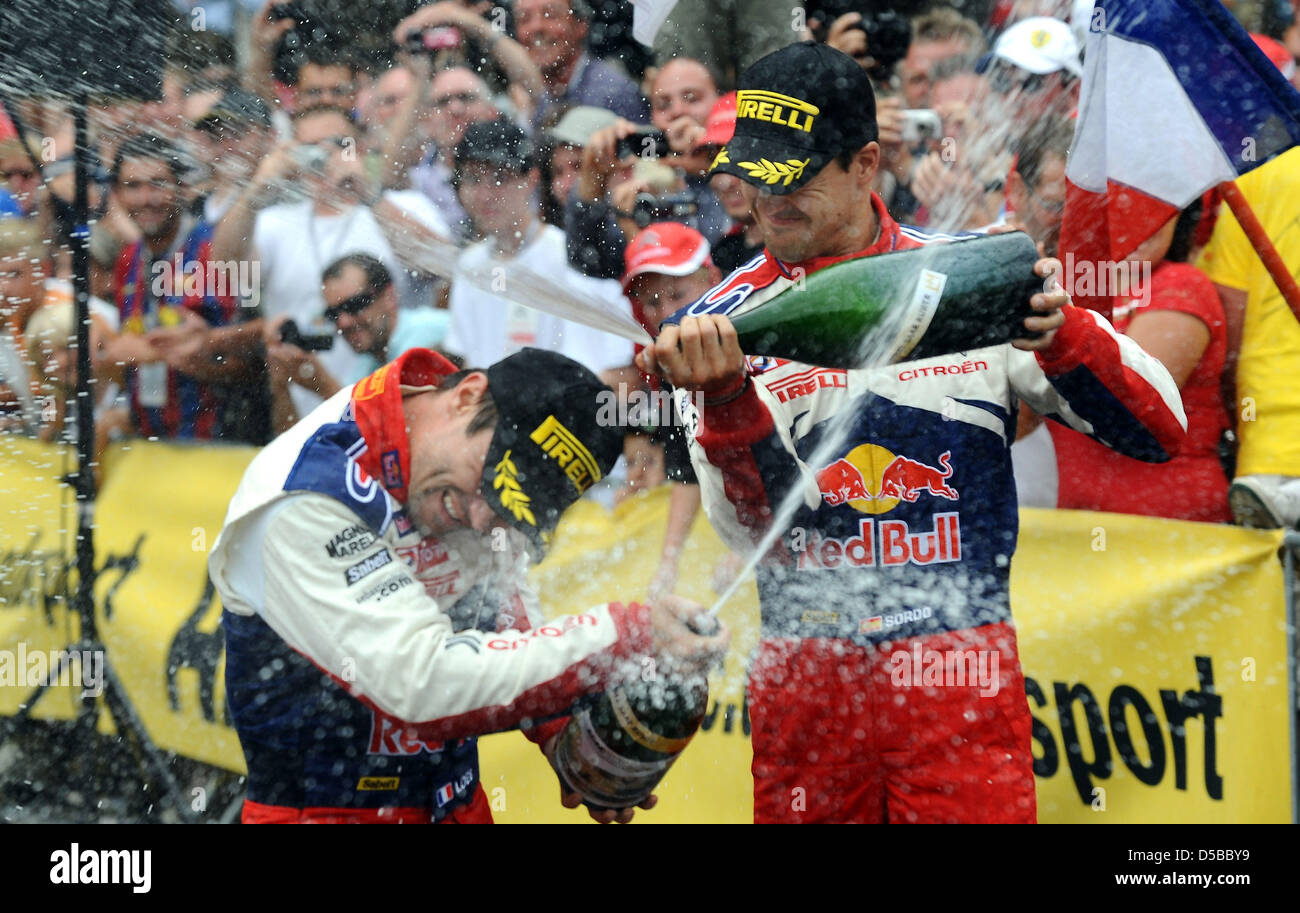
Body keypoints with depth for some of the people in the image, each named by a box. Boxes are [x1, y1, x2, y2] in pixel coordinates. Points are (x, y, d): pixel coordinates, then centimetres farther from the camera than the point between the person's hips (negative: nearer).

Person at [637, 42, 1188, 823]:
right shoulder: (718, 324, 4)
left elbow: (1161, 432, 0)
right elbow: (753, 529, -6)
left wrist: (1061, 333, -17)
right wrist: (725, 401, -23)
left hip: (960, 672, -1)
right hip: (804, 683, 2)